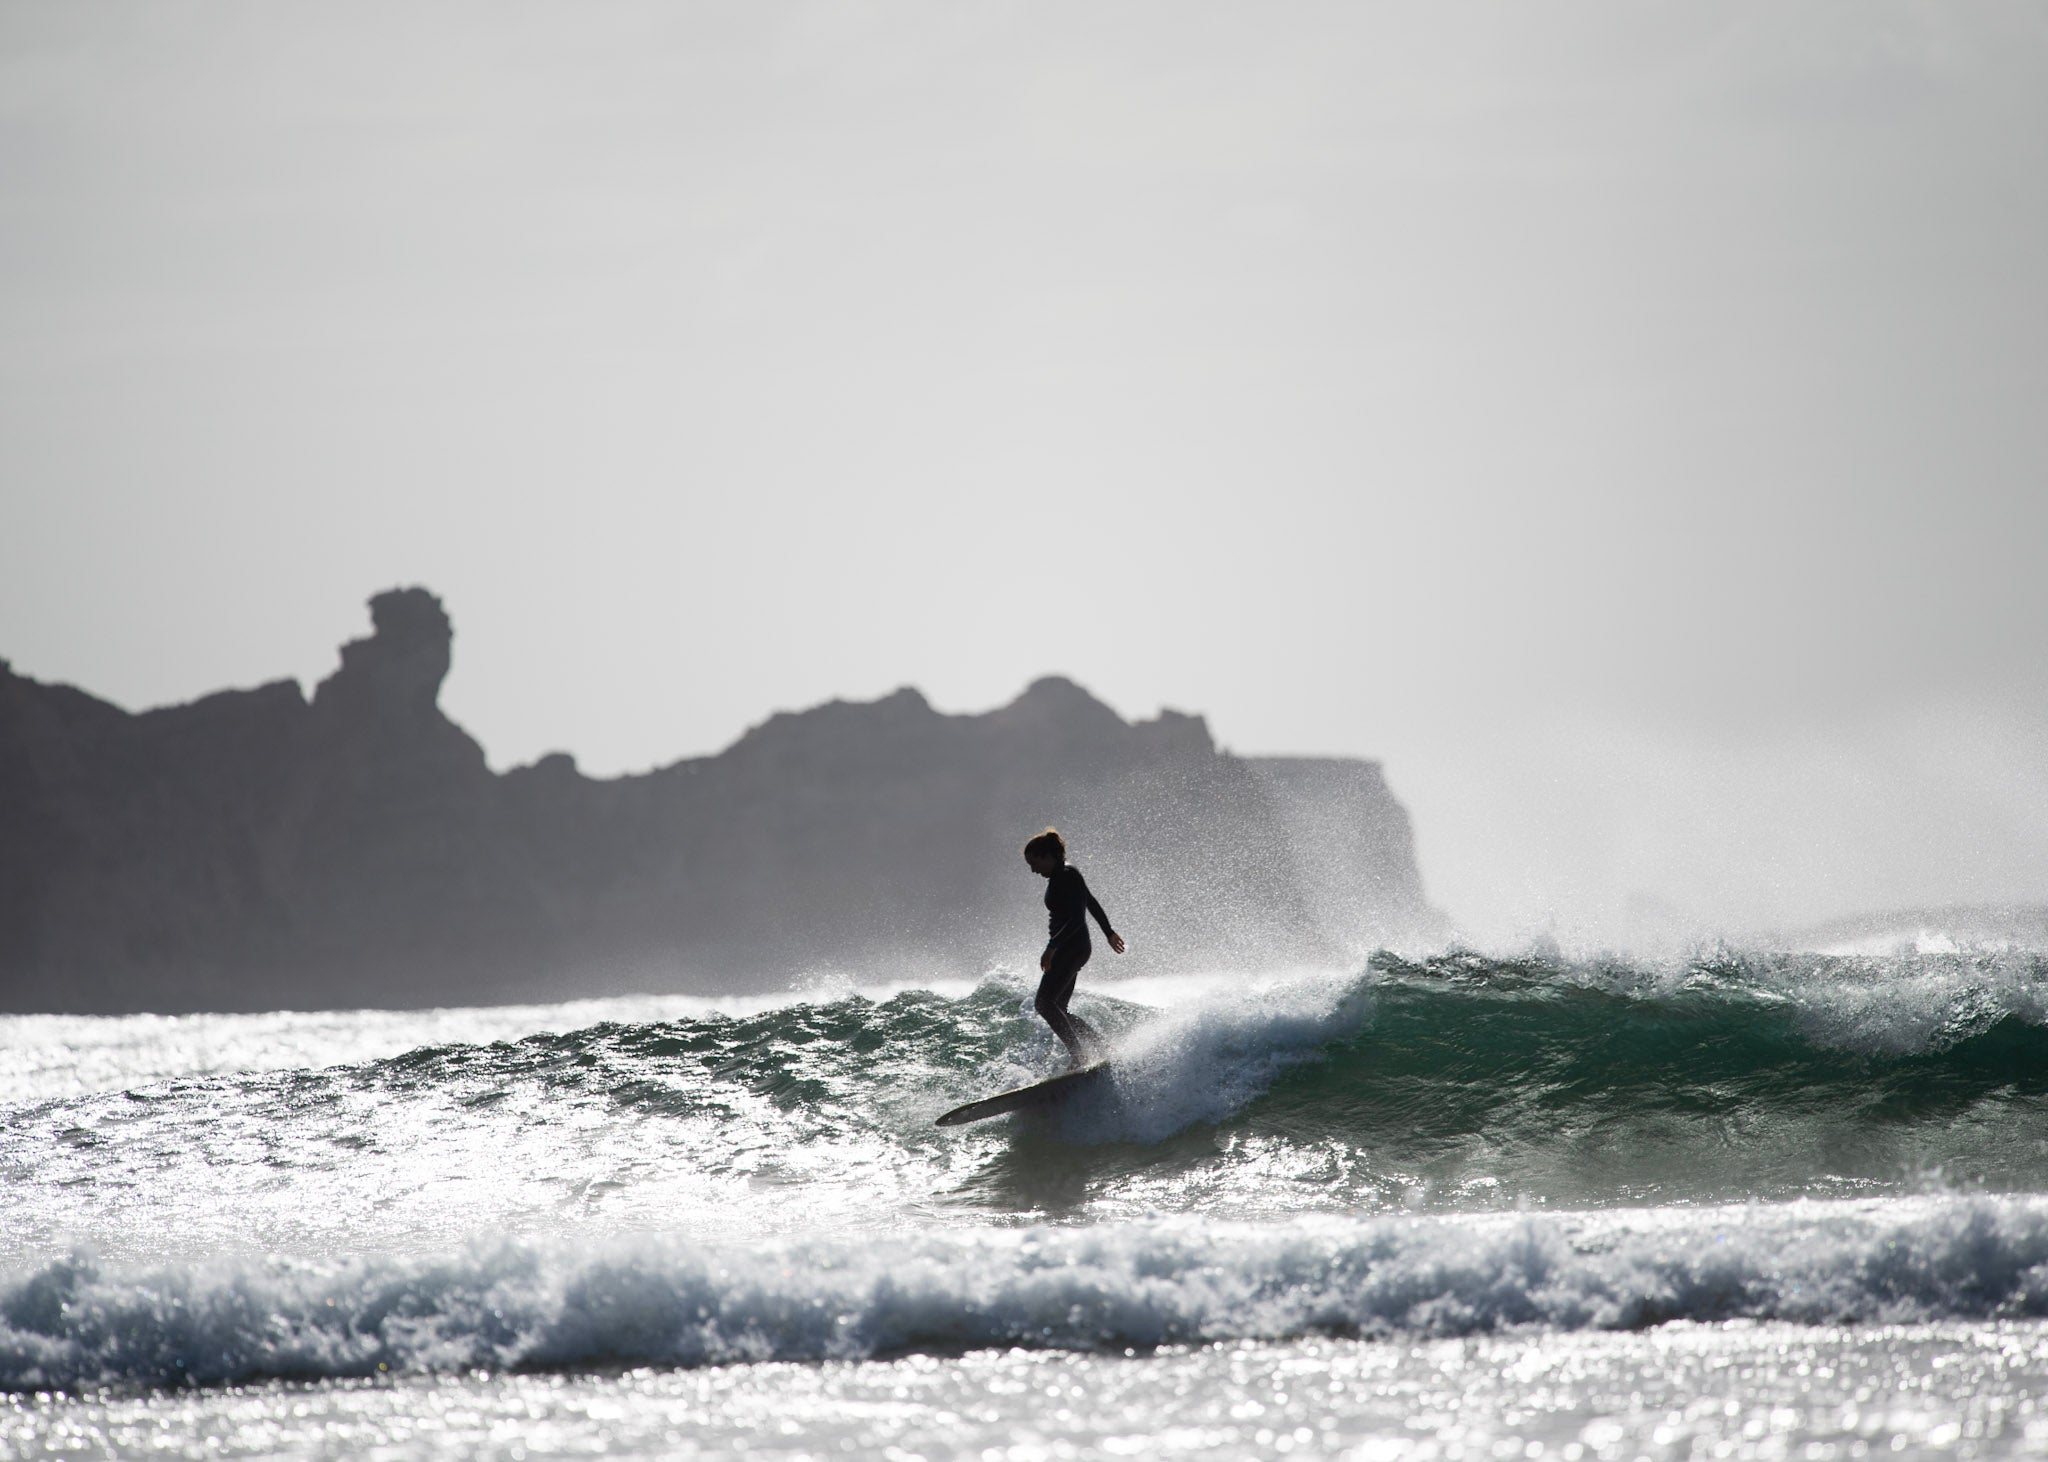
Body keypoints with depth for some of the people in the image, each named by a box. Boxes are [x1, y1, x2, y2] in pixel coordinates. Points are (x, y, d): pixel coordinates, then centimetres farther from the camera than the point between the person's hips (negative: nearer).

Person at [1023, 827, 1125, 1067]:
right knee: (1057, 1009, 10)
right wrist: (1108, 932, 40)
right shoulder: (1061, 876, 15)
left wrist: (1052, 947, -33)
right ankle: (1101, 1046, 13)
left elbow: (1077, 918, -25)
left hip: (1072, 947, -11)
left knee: (1046, 1003, -18)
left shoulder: (1066, 877, -15)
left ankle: (1079, 1055, -22)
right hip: (1069, 949, 11)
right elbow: (1092, 904, 27)